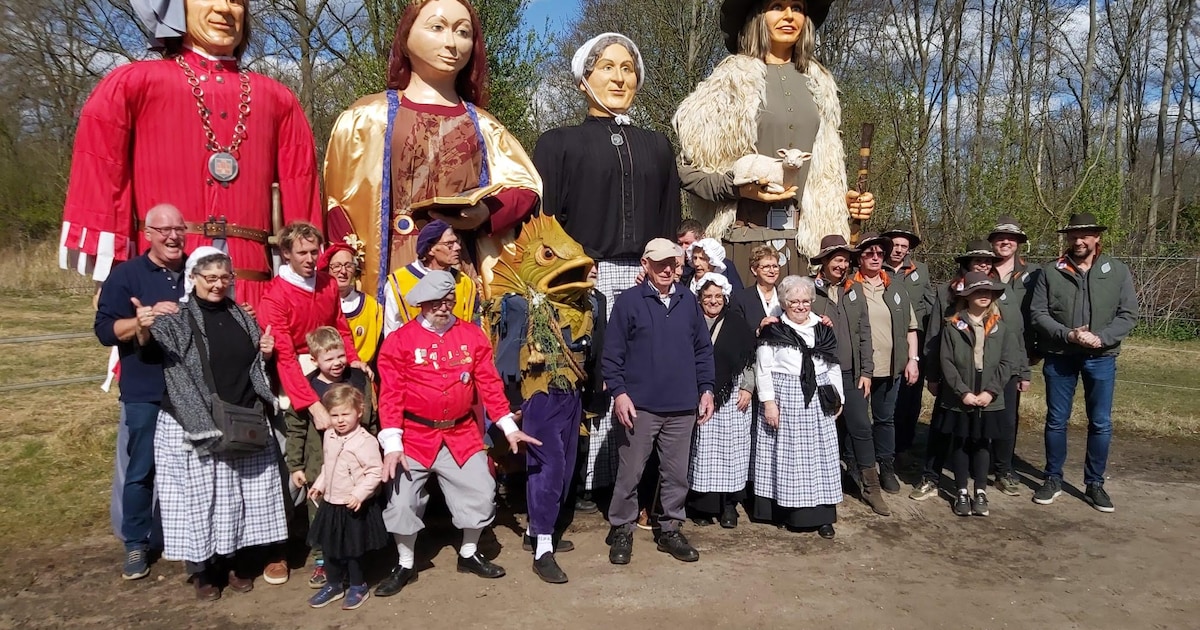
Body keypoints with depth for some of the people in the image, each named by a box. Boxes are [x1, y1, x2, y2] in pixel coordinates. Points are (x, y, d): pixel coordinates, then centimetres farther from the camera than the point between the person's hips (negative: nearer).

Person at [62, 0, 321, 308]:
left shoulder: (278, 100, 14)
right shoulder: (133, 83, 7)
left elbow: (300, 195, 11)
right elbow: (96, 175, 3)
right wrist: (110, 279, -3)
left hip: (250, 284, 2)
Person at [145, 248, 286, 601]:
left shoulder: (241, 316, 10)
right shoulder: (177, 317, -4)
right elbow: (148, 345, -18)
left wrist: (265, 353, -1)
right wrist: (144, 329, -38)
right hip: (193, 424, -4)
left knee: (244, 493, 11)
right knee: (200, 495, 3)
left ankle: (241, 563, 26)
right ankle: (203, 572, 18)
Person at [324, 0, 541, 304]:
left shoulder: (483, 126, 15)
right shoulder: (368, 117, 7)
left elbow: (527, 188, 13)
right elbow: (339, 201, 4)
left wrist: (487, 214, -9)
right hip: (392, 271, -2)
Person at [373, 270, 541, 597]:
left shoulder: (472, 335, 1)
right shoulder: (399, 340, -7)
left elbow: (489, 383, 4)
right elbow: (390, 395, -10)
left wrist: (509, 427, 1)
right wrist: (391, 444, -17)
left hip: (462, 435, 3)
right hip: (415, 437, -2)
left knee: (480, 494, 6)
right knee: (402, 502, 1)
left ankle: (469, 555, 31)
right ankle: (405, 566, 25)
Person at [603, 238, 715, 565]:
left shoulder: (689, 301, 7)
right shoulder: (629, 301, -3)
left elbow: (703, 349, 12)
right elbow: (612, 353, -5)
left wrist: (706, 389, 6)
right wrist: (618, 393, -12)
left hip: (683, 406, 3)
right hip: (640, 405, -3)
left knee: (677, 473, 11)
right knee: (630, 472, 4)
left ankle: (670, 529, 26)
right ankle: (621, 530, 20)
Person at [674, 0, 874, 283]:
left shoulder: (819, 85, 18)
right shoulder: (730, 80, 3)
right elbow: (688, 168, -1)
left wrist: (842, 200, 7)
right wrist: (740, 188, -15)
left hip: (807, 237, 4)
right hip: (745, 236, -4)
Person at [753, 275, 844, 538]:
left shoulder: (823, 328, 9)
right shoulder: (773, 329, -2)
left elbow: (833, 366, 14)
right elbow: (763, 368, -5)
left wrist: (838, 396, 10)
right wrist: (768, 401, -12)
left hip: (817, 400, 4)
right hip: (784, 398, -3)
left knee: (818, 454, 6)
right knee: (786, 454, 2)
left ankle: (822, 515, 12)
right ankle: (786, 511, 11)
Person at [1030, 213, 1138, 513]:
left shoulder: (1118, 271, 0)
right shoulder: (1050, 272, -2)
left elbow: (1128, 314, -3)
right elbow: (1037, 313, -5)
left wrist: (1101, 338, -18)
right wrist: (1068, 335, -19)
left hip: (1101, 358, 1)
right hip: (1059, 357, 0)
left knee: (1101, 423, 7)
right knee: (1056, 420, 8)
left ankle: (1095, 483, 22)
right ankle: (1053, 479, 22)